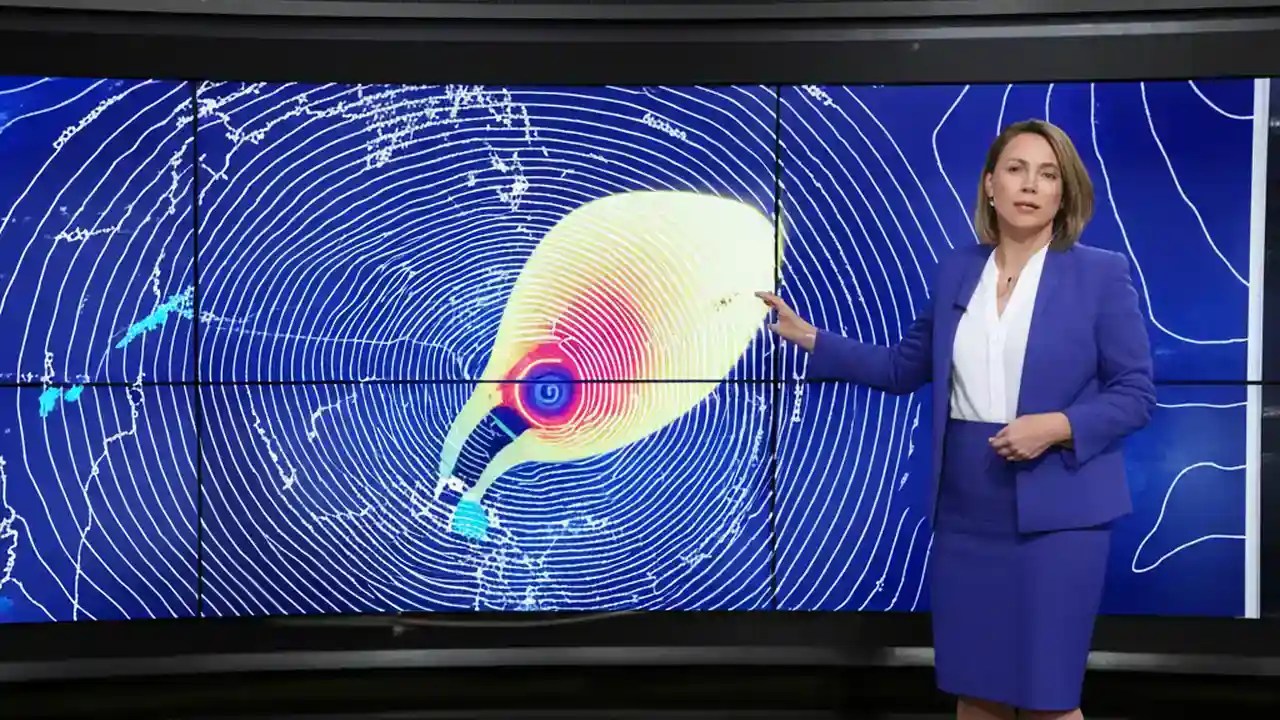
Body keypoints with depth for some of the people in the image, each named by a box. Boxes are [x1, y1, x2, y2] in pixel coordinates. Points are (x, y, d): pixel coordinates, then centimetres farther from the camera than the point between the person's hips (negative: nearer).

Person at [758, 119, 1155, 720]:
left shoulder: (1102, 274, -4)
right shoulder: (956, 269, 8)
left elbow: (1136, 394, -4)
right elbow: (903, 367, 13)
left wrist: (1057, 427, -20)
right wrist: (810, 339, 7)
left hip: (1056, 511, -4)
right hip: (965, 509, 4)